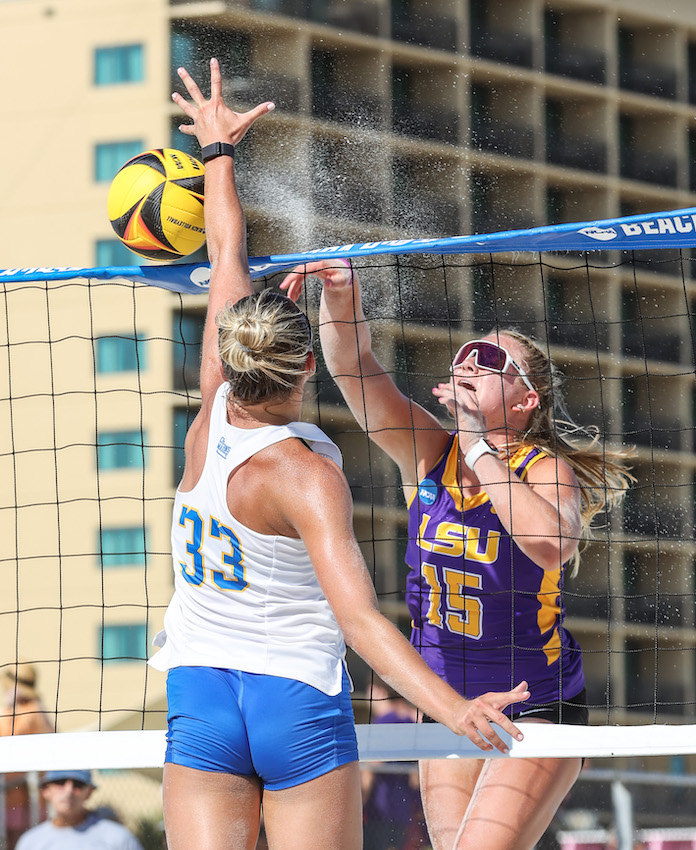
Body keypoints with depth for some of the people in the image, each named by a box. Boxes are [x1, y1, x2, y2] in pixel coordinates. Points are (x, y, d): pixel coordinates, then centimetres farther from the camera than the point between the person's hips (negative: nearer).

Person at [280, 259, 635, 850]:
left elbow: (551, 543, -35)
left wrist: (478, 449, -27)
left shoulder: (545, 468, -12)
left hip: (536, 709, -5)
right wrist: (341, 288, -31)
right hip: (445, 705, 5)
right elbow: (352, 366, -12)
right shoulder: (430, 455, -1)